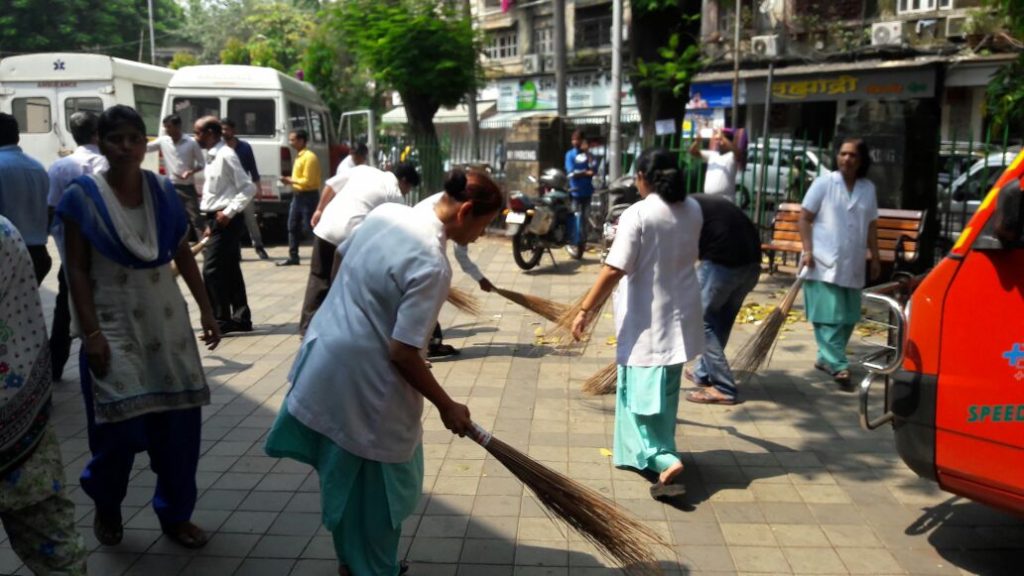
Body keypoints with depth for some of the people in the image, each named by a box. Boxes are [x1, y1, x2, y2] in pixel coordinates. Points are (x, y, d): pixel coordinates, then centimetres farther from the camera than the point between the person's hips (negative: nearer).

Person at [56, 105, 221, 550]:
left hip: (167, 320, 4)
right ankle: (106, 505, 26)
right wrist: (90, 332, -14)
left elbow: (183, 255, 10)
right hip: (114, 323, -3)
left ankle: (175, 514, 23)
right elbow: (77, 270, -7)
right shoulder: (84, 197, -7)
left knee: (179, 421, 5)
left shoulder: (163, 191, 3)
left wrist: (205, 310, 9)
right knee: (120, 425, -5)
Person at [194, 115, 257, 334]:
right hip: (218, 220, 9)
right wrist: (211, 223, 18)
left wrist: (229, 212, -20)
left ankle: (221, 321, -1)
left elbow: (248, 188, -19)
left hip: (225, 221, -9)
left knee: (212, 271, -7)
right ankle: (241, 319, 19)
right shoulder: (214, 156, 14)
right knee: (230, 271, 12)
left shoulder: (226, 155, -15)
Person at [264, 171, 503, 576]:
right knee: (376, 486, 12)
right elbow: (402, 354, -24)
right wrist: (446, 406, -11)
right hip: (365, 380, -9)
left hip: (325, 354, 9)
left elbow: (342, 257, 16)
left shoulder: (386, 211, -1)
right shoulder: (432, 265, -25)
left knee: (346, 475, 24)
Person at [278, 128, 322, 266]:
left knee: (310, 227, -7)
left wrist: (291, 180, -11)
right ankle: (293, 257, 18)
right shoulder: (299, 156, 14)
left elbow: (308, 181, -20)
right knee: (293, 227, 12)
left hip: (308, 196, -10)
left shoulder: (309, 157, -17)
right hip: (297, 195, 10)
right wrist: (290, 180, 4)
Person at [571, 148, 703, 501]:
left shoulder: (637, 215, -17)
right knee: (664, 390, 19)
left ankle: (664, 459, -15)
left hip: (648, 318, -6)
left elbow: (614, 270, -22)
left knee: (641, 392, 0)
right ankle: (659, 452, 32)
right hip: (681, 313, 7)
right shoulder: (693, 210, 3)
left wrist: (585, 310, -17)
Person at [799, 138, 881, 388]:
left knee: (848, 318, 9)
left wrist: (875, 257, 13)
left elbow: (871, 226, 17)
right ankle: (838, 365, -6)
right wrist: (807, 250, -13)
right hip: (824, 263, -5)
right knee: (828, 318, -9)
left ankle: (826, 358, 24)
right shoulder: (824, 182, -3)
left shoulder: (868, 188, 10)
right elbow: (805, 218, -4)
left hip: (852, 265, 5)